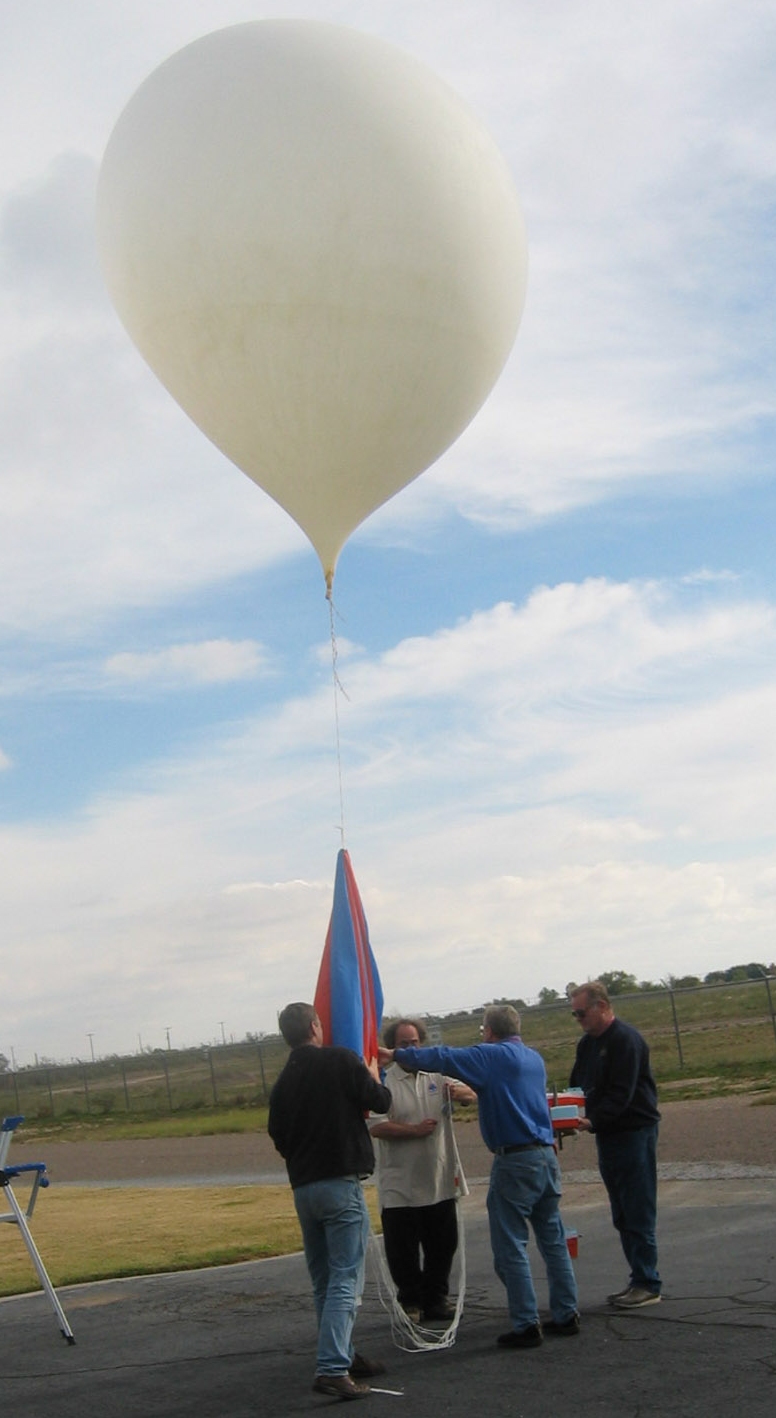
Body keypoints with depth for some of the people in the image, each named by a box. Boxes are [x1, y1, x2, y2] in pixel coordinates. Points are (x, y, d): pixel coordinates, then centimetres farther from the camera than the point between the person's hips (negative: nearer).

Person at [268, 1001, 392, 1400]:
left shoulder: (283, 1082, 9)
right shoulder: (341, 1061, -7)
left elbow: (279, 1137, 14)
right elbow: (380, 1102, -3)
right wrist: (373, 1077, 18)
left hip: (303, 1188, 6)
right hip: (341, 1184, -6)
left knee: (323, 1283, 17)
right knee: (346, 1281, -7)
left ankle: (342, 1356, 26)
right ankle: (332, 1368, -17)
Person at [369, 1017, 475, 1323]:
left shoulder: (437, 1077, 9)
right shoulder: (384, 1082, -7)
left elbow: (471, 1095, 10)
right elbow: (375, 1127, -16)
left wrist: (459, 1091, -12)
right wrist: (414, 1130, -21)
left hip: (440, 1181, 5)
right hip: (400, 1186, -5)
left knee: (442, 1244, 13)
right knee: (403, 1249, 3)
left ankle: (436, 1298, 27)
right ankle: (410, 1301, 17)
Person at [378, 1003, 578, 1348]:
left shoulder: (492, 1056, -7)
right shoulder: (534, 1058, 15)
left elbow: (442, 1058, -9)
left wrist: (396, 1055, 0)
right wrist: (468, 1090, 34)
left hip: (515, 1160, -8)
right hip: (546, 1154, 8)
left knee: (510, 1248, -1)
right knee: (553, 1239, 13)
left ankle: (526, 1326, -1)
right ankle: (566, 1315, 17)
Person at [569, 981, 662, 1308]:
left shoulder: (626, 1039, -15)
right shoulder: (587, 1043, 13)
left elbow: (621, 1094, -21)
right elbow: (578, 1086, 16)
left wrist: (593, 1121, -28)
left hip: (635, 1133, -9)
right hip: (608, 1135, 9)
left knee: (638, 1214, -6)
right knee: (622, 1216, 11)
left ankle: (648, 1284, -1)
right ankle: (639, 1279, 17)